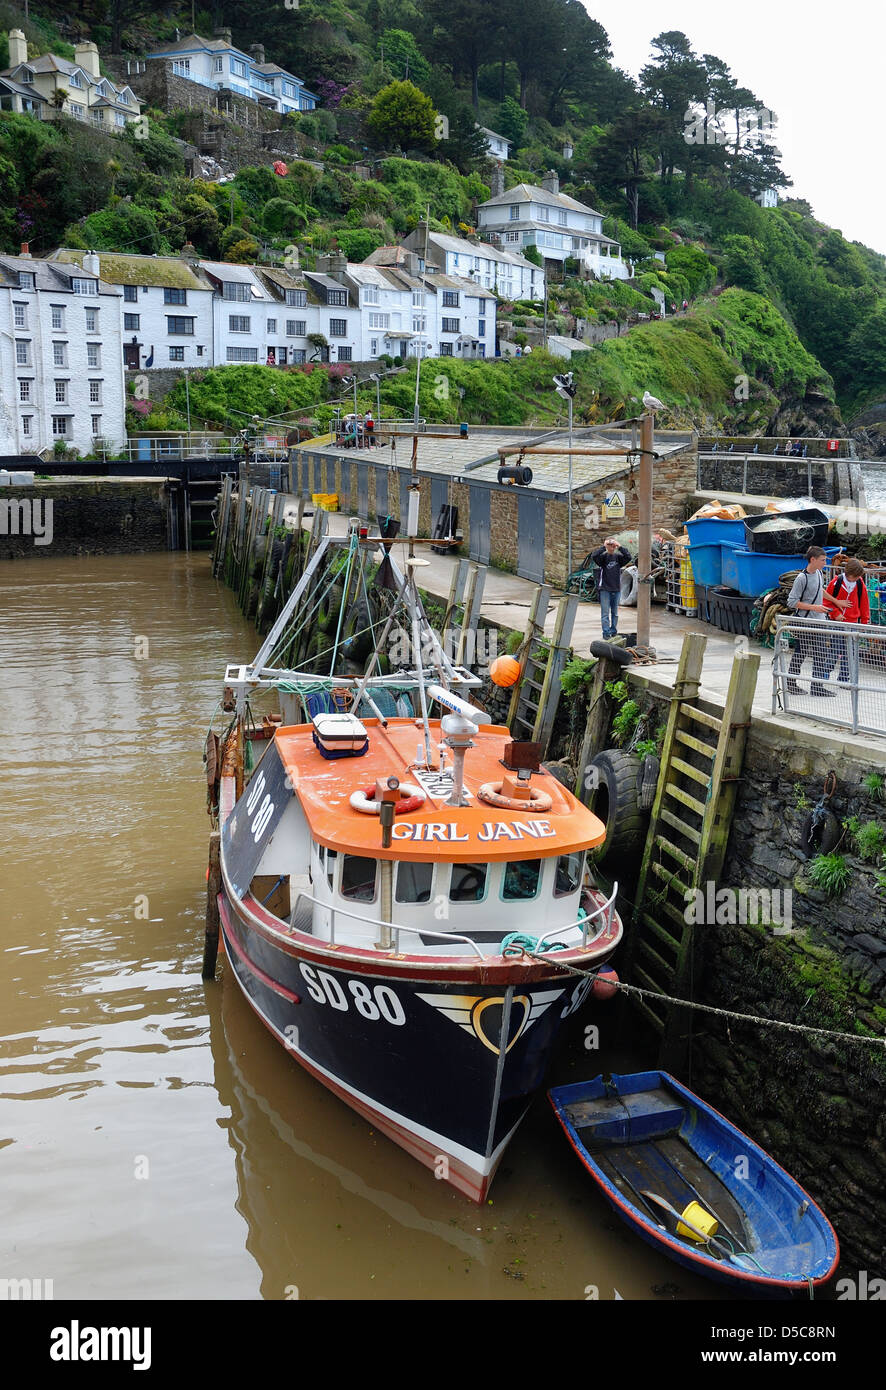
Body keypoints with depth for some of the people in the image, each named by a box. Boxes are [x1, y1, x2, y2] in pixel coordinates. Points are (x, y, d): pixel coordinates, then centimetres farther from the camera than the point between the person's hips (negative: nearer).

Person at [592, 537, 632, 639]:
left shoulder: (618, 557, 5)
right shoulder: (603, 556, -2)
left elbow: (628, 558, -11)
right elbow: (594, 556, -22)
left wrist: (620, 547, -12)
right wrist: (603, 547, -18)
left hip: (616, 588, 3)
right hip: (604, 588, -3)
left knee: (615, 612, 10)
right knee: (605, 612, -4)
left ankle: (613, 631, 18)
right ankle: (606, 632, -2)